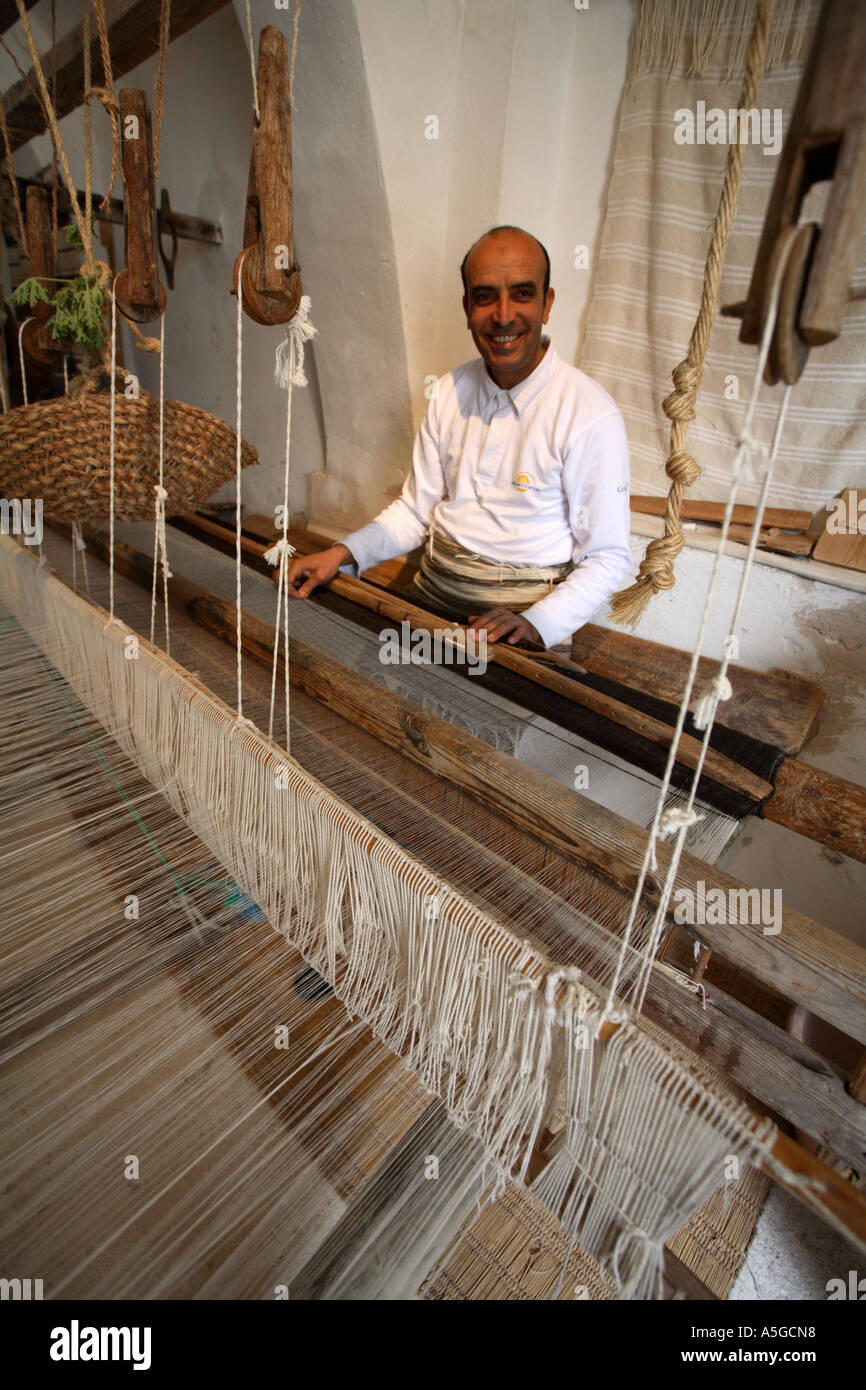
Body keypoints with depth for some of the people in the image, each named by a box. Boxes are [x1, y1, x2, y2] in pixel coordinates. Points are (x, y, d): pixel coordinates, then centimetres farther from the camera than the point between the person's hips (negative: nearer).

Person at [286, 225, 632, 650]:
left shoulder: (591, 415, -11)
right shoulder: (449, 391, 6)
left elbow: (607, 559, -9)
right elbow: (416, 508, 11)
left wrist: (535, 624, -25)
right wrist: (341, 553, -4)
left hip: (521, 612, -4)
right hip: (431, 596, 5)